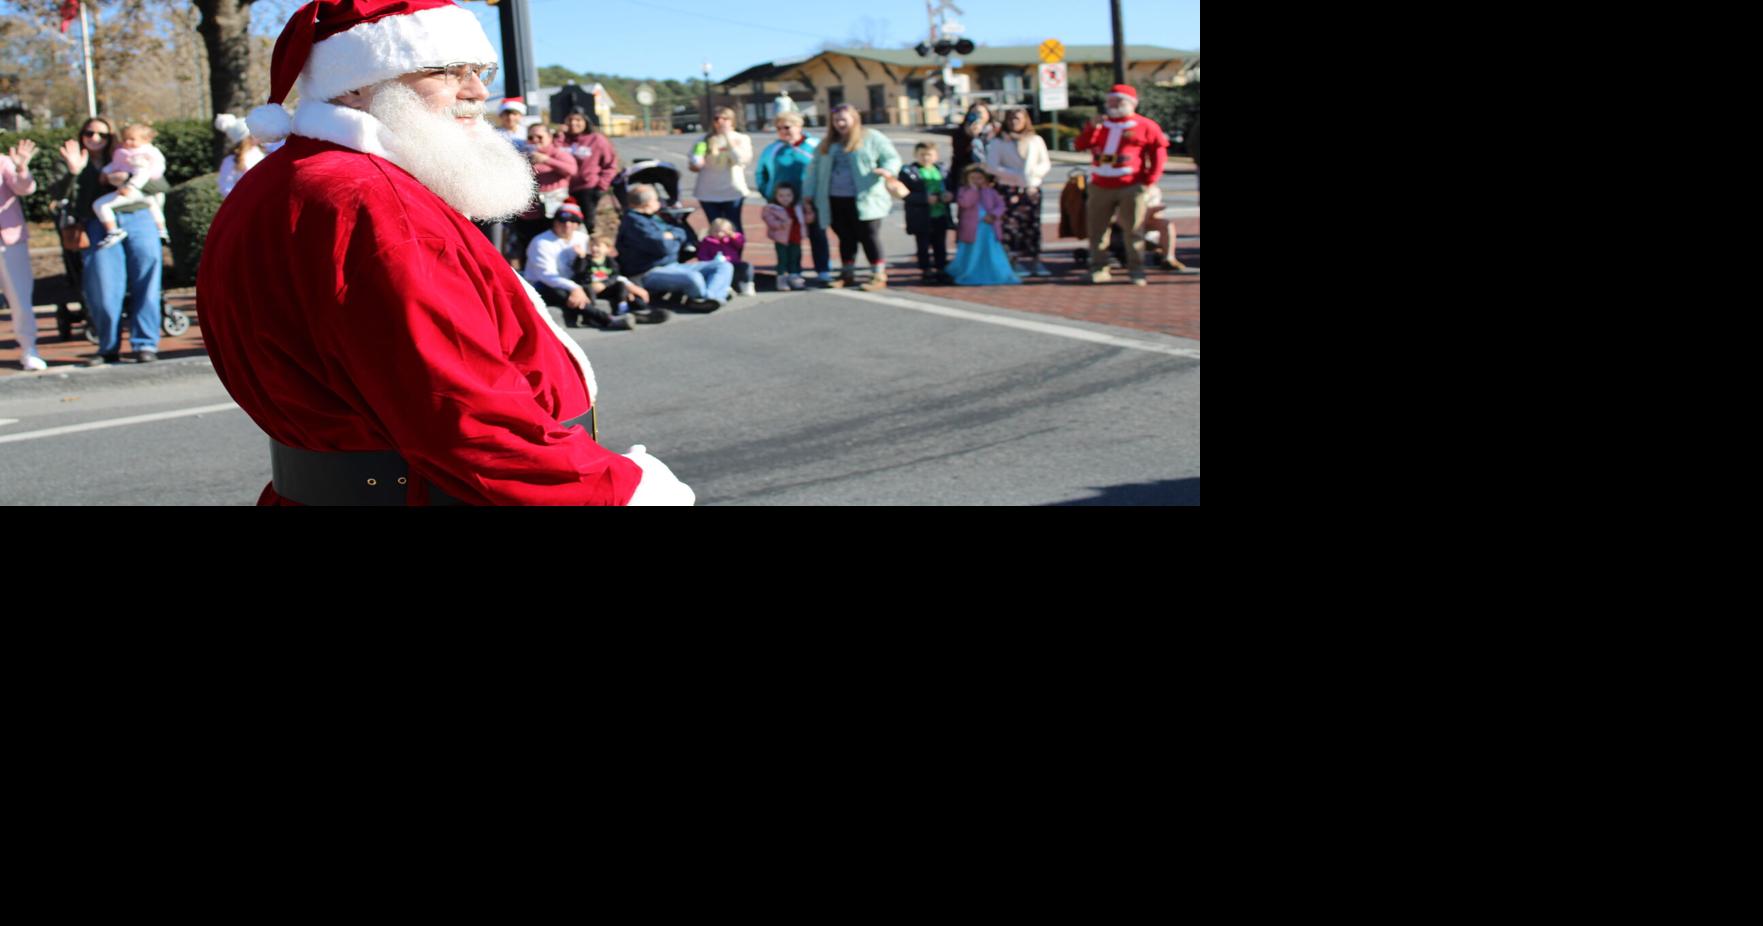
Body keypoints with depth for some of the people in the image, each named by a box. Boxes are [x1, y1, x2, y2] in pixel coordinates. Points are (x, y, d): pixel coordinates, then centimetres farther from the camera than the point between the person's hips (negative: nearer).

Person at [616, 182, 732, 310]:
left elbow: (680, 233, 18)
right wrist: (674, 241, 1)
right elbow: (662, 246, -23)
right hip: (649, 274, -11)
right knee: (694, 278, -39)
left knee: (724, 266, 0)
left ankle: (710, 298, -28)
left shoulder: (652, 217, 19)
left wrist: (670, 235, -6)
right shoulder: (633, 221, -13)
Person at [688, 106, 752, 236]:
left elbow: (741, 159, -17)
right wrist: (695, 165, -14)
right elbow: (693, 165, 10)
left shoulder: (741, 139, 0)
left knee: (733, 229, 1)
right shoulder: (705, 140, 5)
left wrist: (728, 138, -16)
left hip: (732, 192, -2)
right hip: (708, 193, 2)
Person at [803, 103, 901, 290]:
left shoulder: (872, 138, 2)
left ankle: (880, 276, 1)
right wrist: (809, 195, 11)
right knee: (846, 238, 12)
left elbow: (891, 158, -3)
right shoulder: (828, 144, 16)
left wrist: (888, 171, -26)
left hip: (864, 200, -5)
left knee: (869, 237, -5)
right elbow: (815, 169, 17)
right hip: (836, 200, 5)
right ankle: (847, 275, 21)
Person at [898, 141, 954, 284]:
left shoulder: (941, 171, 9)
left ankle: (941, 271, 21)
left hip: (941, 217, 4)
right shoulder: (908, 172, -6)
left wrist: (950, 195, -9)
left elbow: (949, 189, 16)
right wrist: (926, 198, -24)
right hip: (922, 218, -4)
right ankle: (926, 271, 13)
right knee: (924, 247, 3)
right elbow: (906, 194, -15)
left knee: (940, 246, 11)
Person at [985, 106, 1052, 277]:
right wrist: (1015, 174, -14)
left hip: (1032, 188, 3)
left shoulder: (1036, 140, 13)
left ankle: (1036, 261, 7)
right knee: (1012, 225, -7)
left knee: (1033, 225, 2)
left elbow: (1046, 163, 13)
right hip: (1009, 189, -3)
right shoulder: (998, 142, 4)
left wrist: (1035, 171, -8)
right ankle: (1016, 263, -2)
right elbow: (991, 167, -6)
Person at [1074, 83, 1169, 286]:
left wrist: (1151, 178, -7)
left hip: (1131, 187, -4)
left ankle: (1137, 269, 4)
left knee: (1133, 228, -3)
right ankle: (1099, 268, 12)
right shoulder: (1101, 125, 15)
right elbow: (1081, 145, 6)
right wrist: (1091, 129, -10)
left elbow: (1159, 151, 0)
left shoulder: (1145, 126, 2)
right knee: (1097, 228, 4)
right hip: (1101, 187, 4)